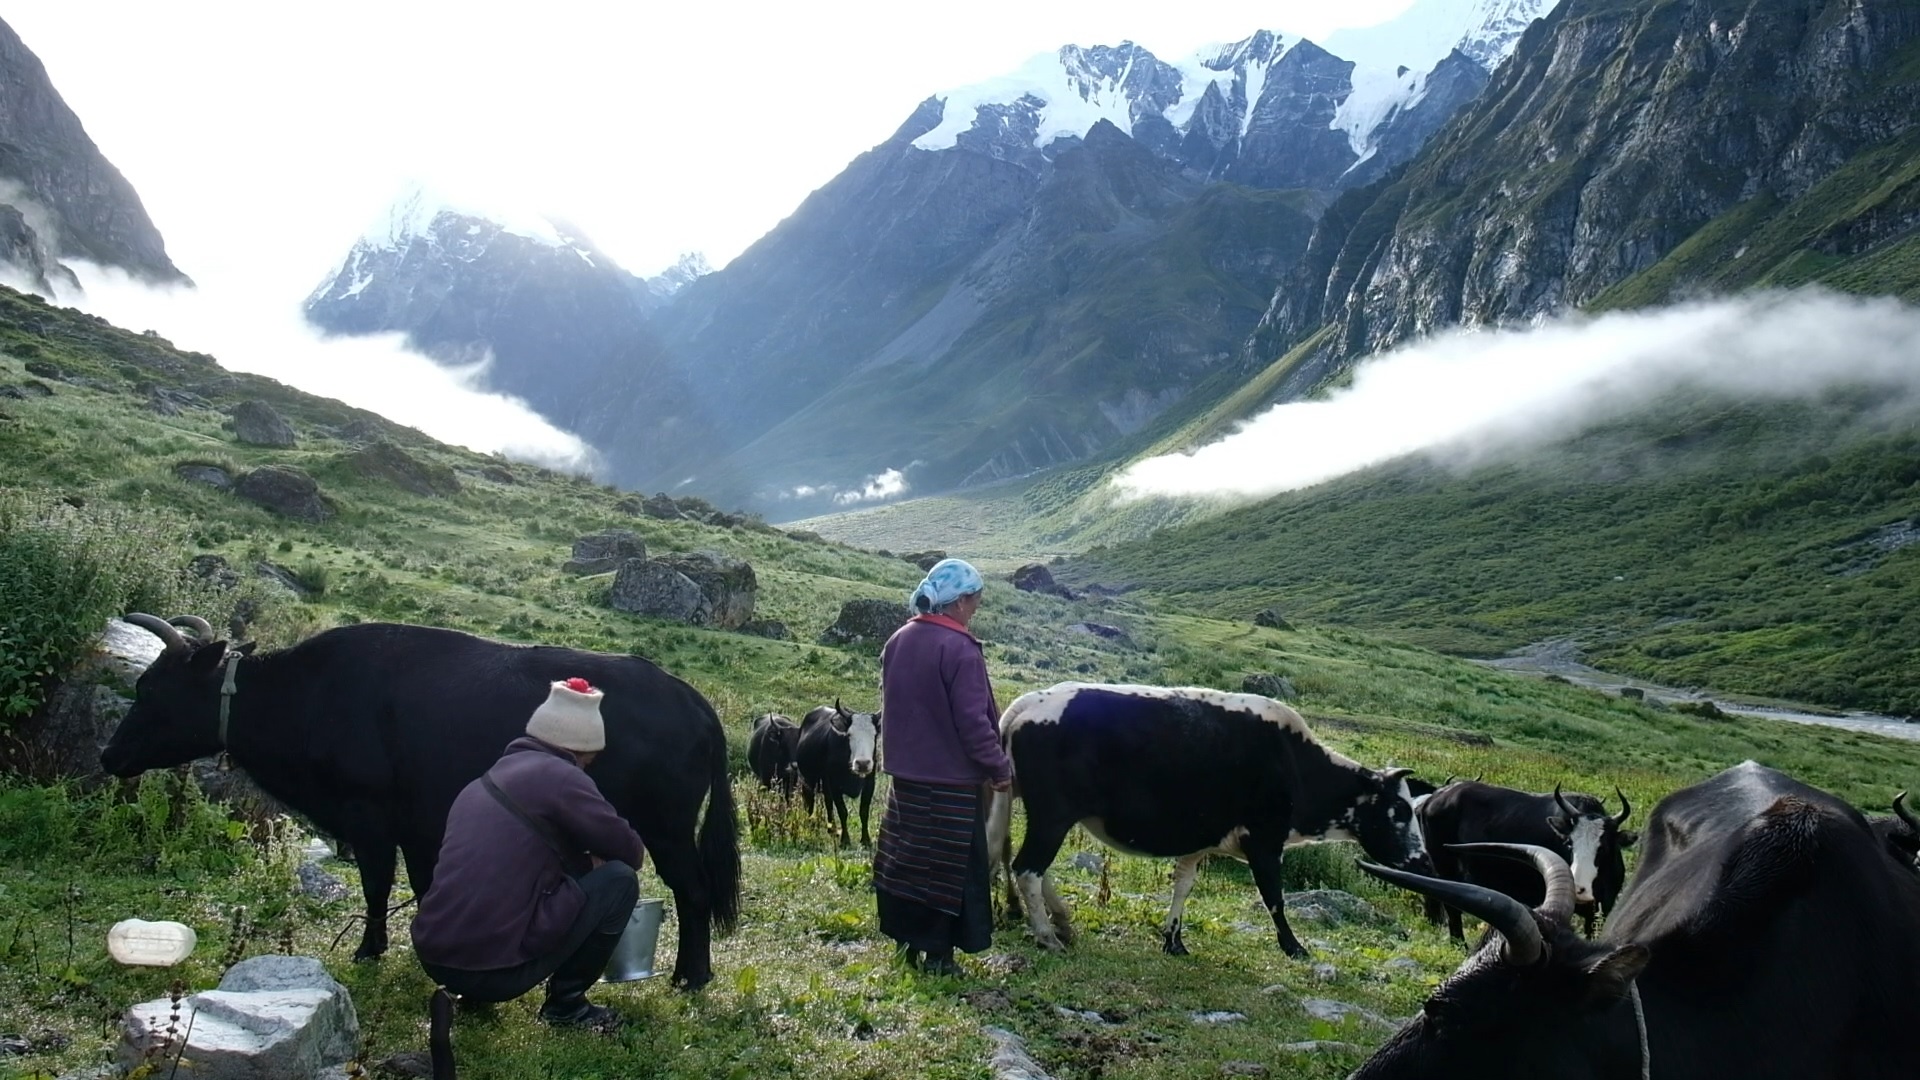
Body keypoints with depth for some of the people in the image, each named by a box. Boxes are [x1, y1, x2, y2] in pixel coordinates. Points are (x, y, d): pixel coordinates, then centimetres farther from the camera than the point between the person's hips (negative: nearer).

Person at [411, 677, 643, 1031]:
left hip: (433, 958, 9)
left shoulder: (484, 782, 18)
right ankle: (565, 1002, 10)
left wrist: (586, 861, 33)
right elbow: (627, 849, 2)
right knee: (619, 879, 2)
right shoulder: (558, 777, -7)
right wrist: (595, 862, 23)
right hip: (492, 968, -9)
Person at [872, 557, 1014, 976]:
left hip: (905, 773, 7)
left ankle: (908, 940, 26)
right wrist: (1000, 768, -9)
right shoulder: (961, 649, -19)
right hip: (951, 780, -7)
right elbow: (973, 721, -19)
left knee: (906, 860, 16)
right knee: (950, 867, 5)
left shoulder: (898, 641, 5)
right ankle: (937, 953, 10)